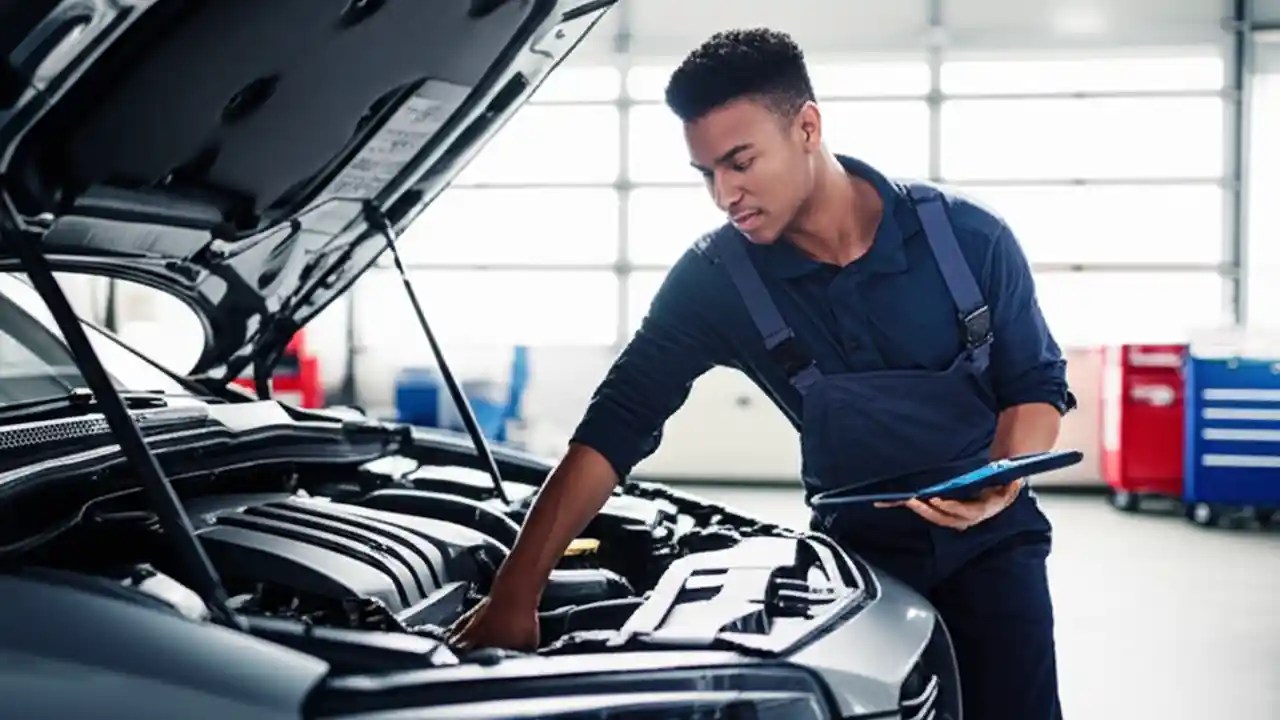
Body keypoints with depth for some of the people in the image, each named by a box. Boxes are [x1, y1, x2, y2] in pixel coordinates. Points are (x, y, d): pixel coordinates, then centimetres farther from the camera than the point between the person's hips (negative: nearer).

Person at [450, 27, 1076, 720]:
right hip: (861, 549, 1)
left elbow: (1038, 384, -5)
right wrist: (515, 591, -25)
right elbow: (614, 427, -18)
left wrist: (999, 486, -26)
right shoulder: (716, 279, -15)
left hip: (991, 538, 0)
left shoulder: (968, 236, -16)